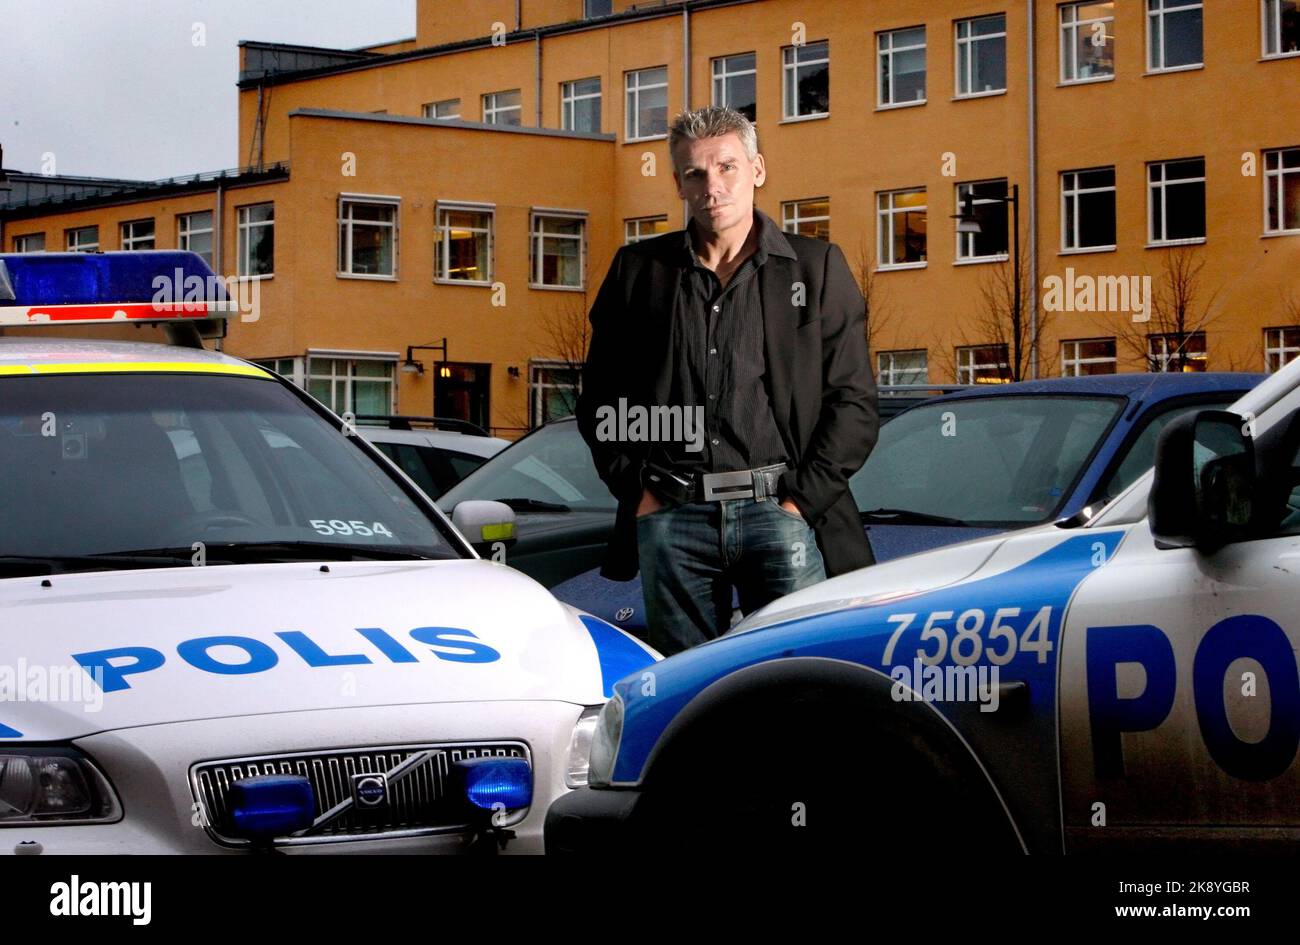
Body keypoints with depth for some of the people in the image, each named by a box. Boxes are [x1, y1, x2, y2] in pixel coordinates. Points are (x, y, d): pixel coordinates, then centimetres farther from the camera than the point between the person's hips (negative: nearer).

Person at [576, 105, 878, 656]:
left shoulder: (817, 267, 9)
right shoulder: (638, 270, 14)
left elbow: (853, 402, 5)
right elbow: (599, 399, 17)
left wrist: (802, 499, -5)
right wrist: (635, 490, 4)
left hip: (778, 508, -1)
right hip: (671, 518, 2)